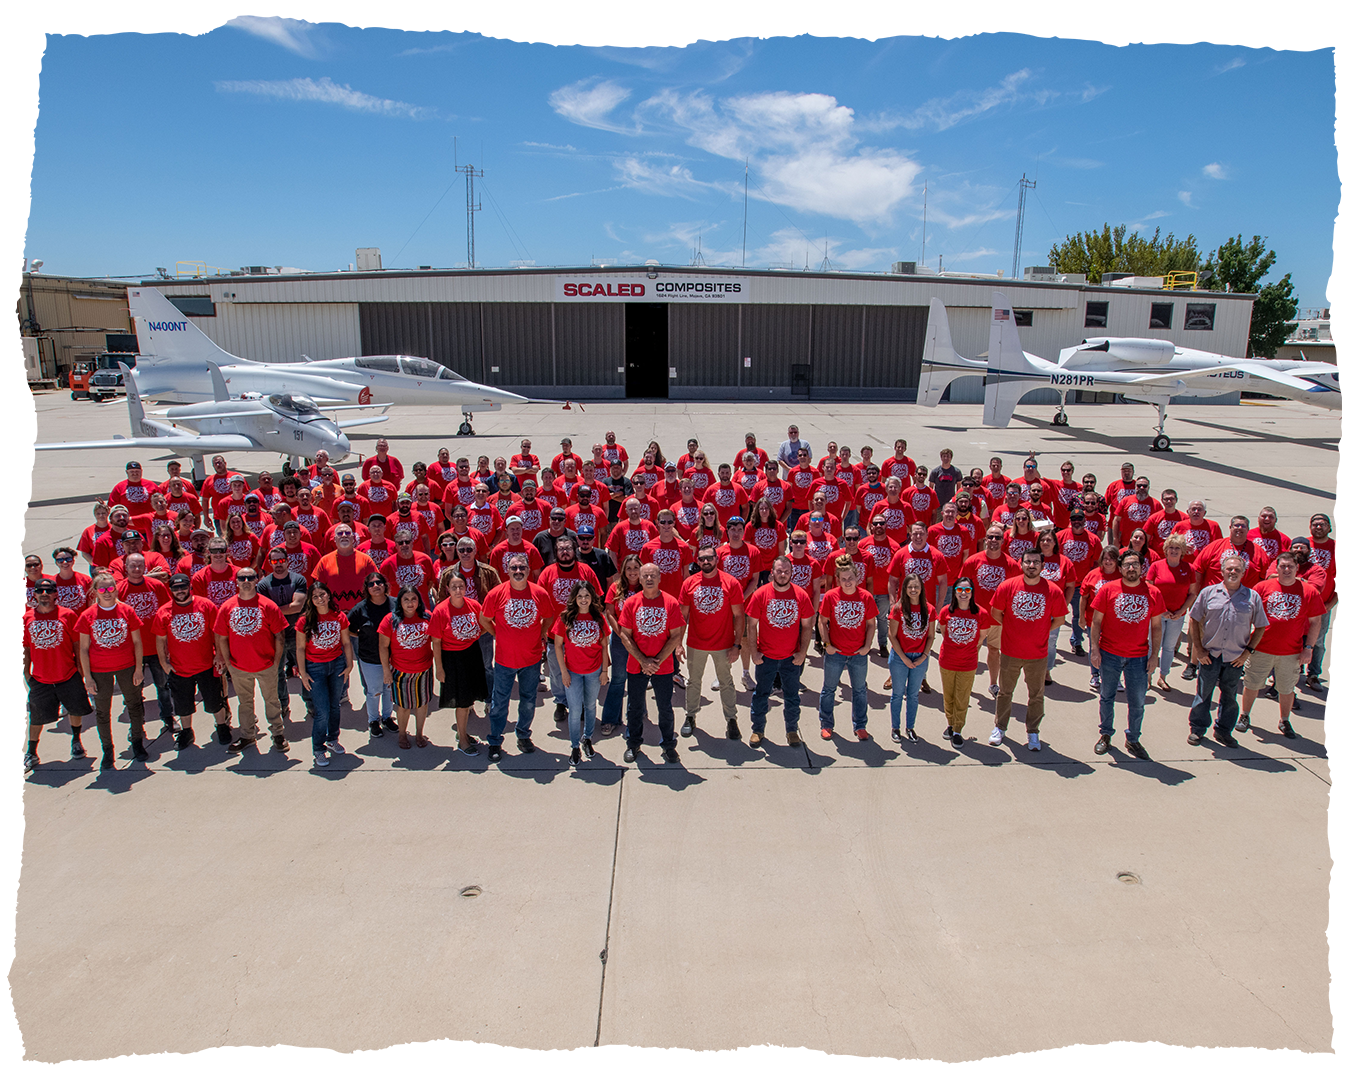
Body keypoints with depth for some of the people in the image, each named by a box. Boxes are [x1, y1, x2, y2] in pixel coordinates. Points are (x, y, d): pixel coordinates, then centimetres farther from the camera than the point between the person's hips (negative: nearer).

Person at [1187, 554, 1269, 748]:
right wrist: (1198, 648, -3)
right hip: (1209, 654, -1)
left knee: (1229, 695, 11)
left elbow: (1260, 627, 7)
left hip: (1236, 657, 1)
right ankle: (1197, 729, 19)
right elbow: (1194, 619, 3)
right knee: (1203, 693, 6)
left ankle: (1223, 731, 26)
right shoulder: (1209, 592, -1)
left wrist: (1248, 651, -1)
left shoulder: (1252, 597, 1)